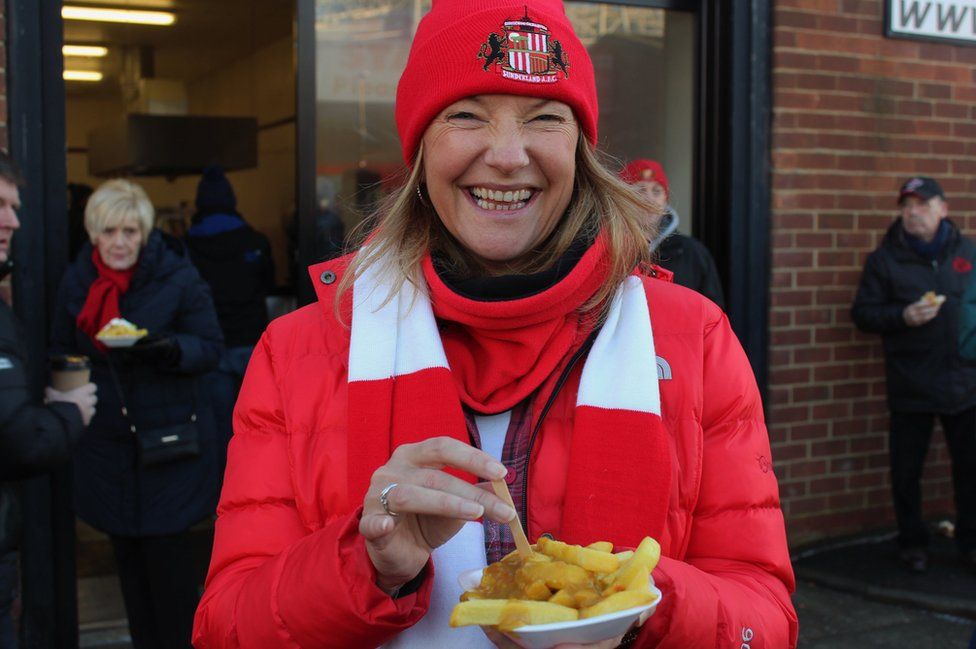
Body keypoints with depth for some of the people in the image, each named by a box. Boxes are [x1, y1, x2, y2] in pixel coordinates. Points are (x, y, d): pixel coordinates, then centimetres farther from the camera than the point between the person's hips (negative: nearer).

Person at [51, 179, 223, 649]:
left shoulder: (178, 278, -8)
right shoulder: (76, 281, 5)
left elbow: (210, 347, -8)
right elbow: (61, 350, 16)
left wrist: (169, 348, -27)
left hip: (167, 438, -4)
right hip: (105, 439, 4)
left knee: (167, 552, -2)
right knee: (126, 553, 11)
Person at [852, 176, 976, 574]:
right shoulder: (884, 259, 1)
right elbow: (863, 314, -2)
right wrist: (904, 316, -17)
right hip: (910, 388, -2)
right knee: (907, 471, 7)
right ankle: (912, 542, 24)